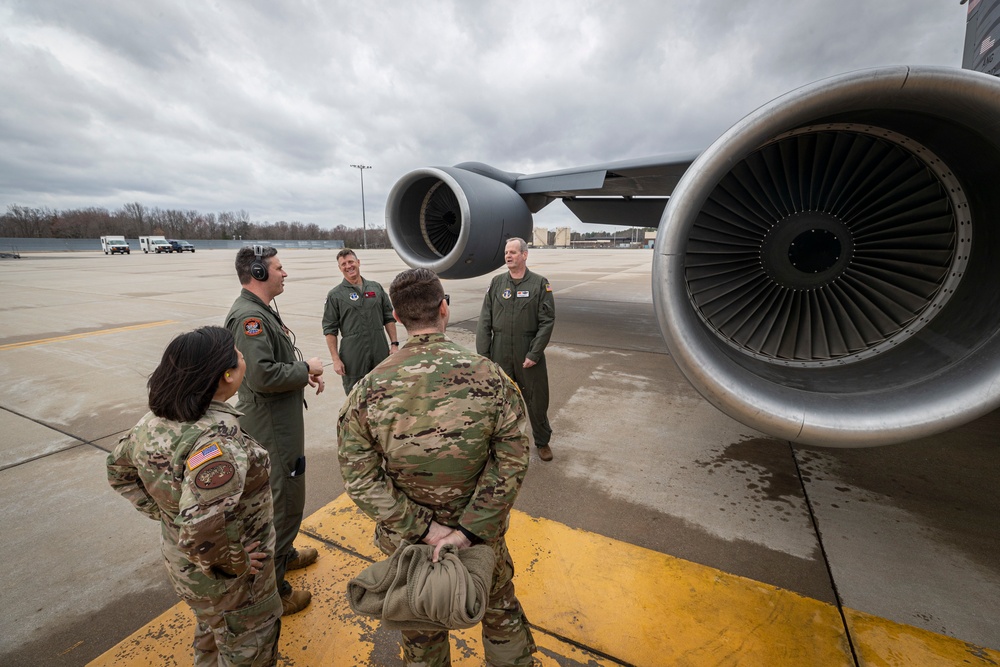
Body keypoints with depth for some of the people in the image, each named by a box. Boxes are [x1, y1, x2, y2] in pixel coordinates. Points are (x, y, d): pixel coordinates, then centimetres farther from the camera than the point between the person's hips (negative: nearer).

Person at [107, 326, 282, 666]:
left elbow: (118, 469, 7)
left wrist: (163, 511, 7)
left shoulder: (155, 421, -10)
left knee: (212, 632, 36)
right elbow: (199, 530, -41)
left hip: (180, 560, 8)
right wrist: (235, 563, -23)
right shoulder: (218, 441, -38)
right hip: (227, 583, -7)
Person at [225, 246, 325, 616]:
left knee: (282, 495, 26)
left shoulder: (262, 310, 10)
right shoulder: (248, 316, -23)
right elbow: (263, 375, -32)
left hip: (281, 422, 11)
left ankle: (284, 554, 47)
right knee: (283, 502, 2)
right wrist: (306, 369, -18)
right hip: (272, 427, -11)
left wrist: (306, 372, 4)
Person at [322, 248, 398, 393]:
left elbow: (389, 318, 10)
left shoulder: (376, 288, 8)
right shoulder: (335, 295, 0)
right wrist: (335, 359, -7)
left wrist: (394, 344, 2)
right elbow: (330, 330, -1)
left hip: (381, 354, 3)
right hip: (353, 358, -2)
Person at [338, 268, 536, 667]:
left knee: (420, 628, 30)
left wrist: (422, 529, -14)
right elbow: (511, 462, -21)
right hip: (482, 532, 0)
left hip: (406, 541, 1)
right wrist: (470, 530, -17)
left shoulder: (369, 389, -18)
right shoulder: (489, 377, -21)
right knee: (501, 612, 29)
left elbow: (359, 477, -16)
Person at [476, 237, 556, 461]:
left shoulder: (540, 284, -3)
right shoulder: (496, 283, 4)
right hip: (500, 354, 2)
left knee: (537, 400, 10)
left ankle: (542, 442, 33)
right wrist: (482, 354, -4)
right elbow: (485, 322, 2)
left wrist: (534, 354, -13)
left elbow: (547, 322, -7)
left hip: (529, 355, -2)